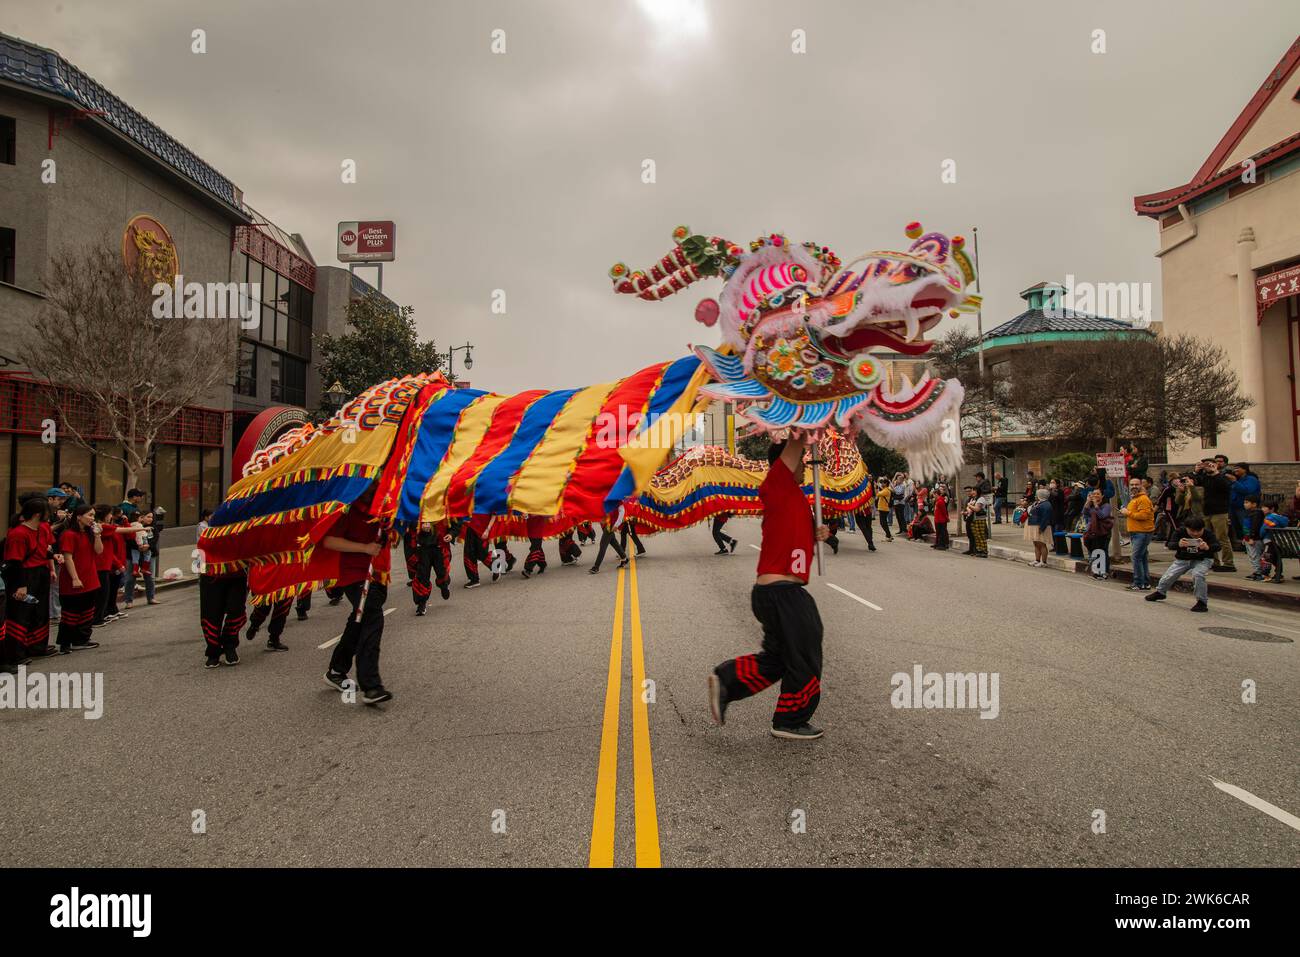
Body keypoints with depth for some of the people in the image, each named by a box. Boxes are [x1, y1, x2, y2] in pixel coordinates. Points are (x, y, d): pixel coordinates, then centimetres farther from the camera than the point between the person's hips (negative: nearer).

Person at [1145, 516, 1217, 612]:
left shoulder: (1208, 533, -22)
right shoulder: (1181, 531, -20)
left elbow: (1217, 546, -32)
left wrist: (1208, 547, -55)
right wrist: (1178, 544, -48)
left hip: (1202, 560, -3)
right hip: (1183, 559, 3)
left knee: (1197, 575, -31)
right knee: (1169, 576, 6)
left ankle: (1202, 602, -13)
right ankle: (1160, 592, 40)